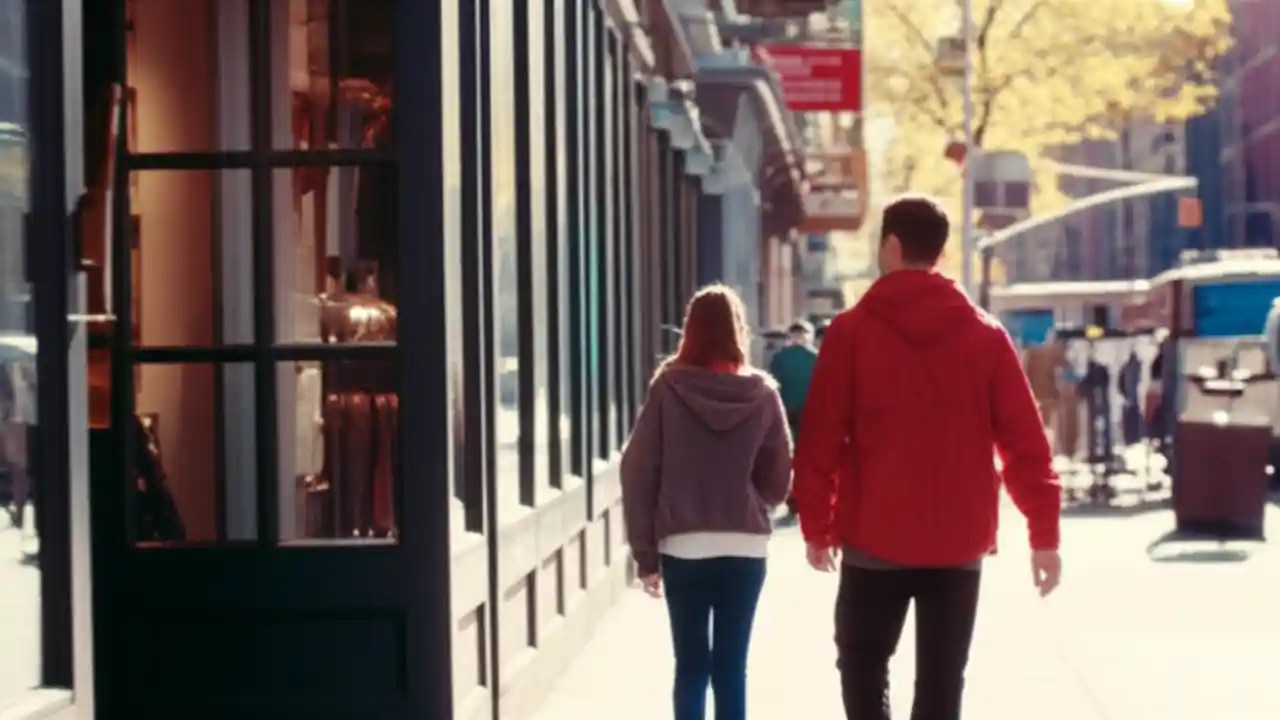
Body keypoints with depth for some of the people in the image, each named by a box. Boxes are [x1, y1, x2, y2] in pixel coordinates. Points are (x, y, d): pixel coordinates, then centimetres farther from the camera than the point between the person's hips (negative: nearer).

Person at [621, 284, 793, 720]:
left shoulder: (669, 388, -3)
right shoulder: (761, 394, -2)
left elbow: (638, 471, -4)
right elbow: (779, 481, 3)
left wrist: (645, 554, 1)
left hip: (682, 546, 0)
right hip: (745, 547, 0)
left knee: (691, 665, 7)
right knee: (731, 667, 6)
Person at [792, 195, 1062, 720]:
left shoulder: (852, 331, -4)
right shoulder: (985, 334, 3)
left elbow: (821, 438, -5)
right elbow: (1025, 442, -1)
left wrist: (816, 524, 5)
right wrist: (1044, 532, 3)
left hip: (875, 538, -2)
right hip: (959, 541, 2)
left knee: (863, 665, 13)